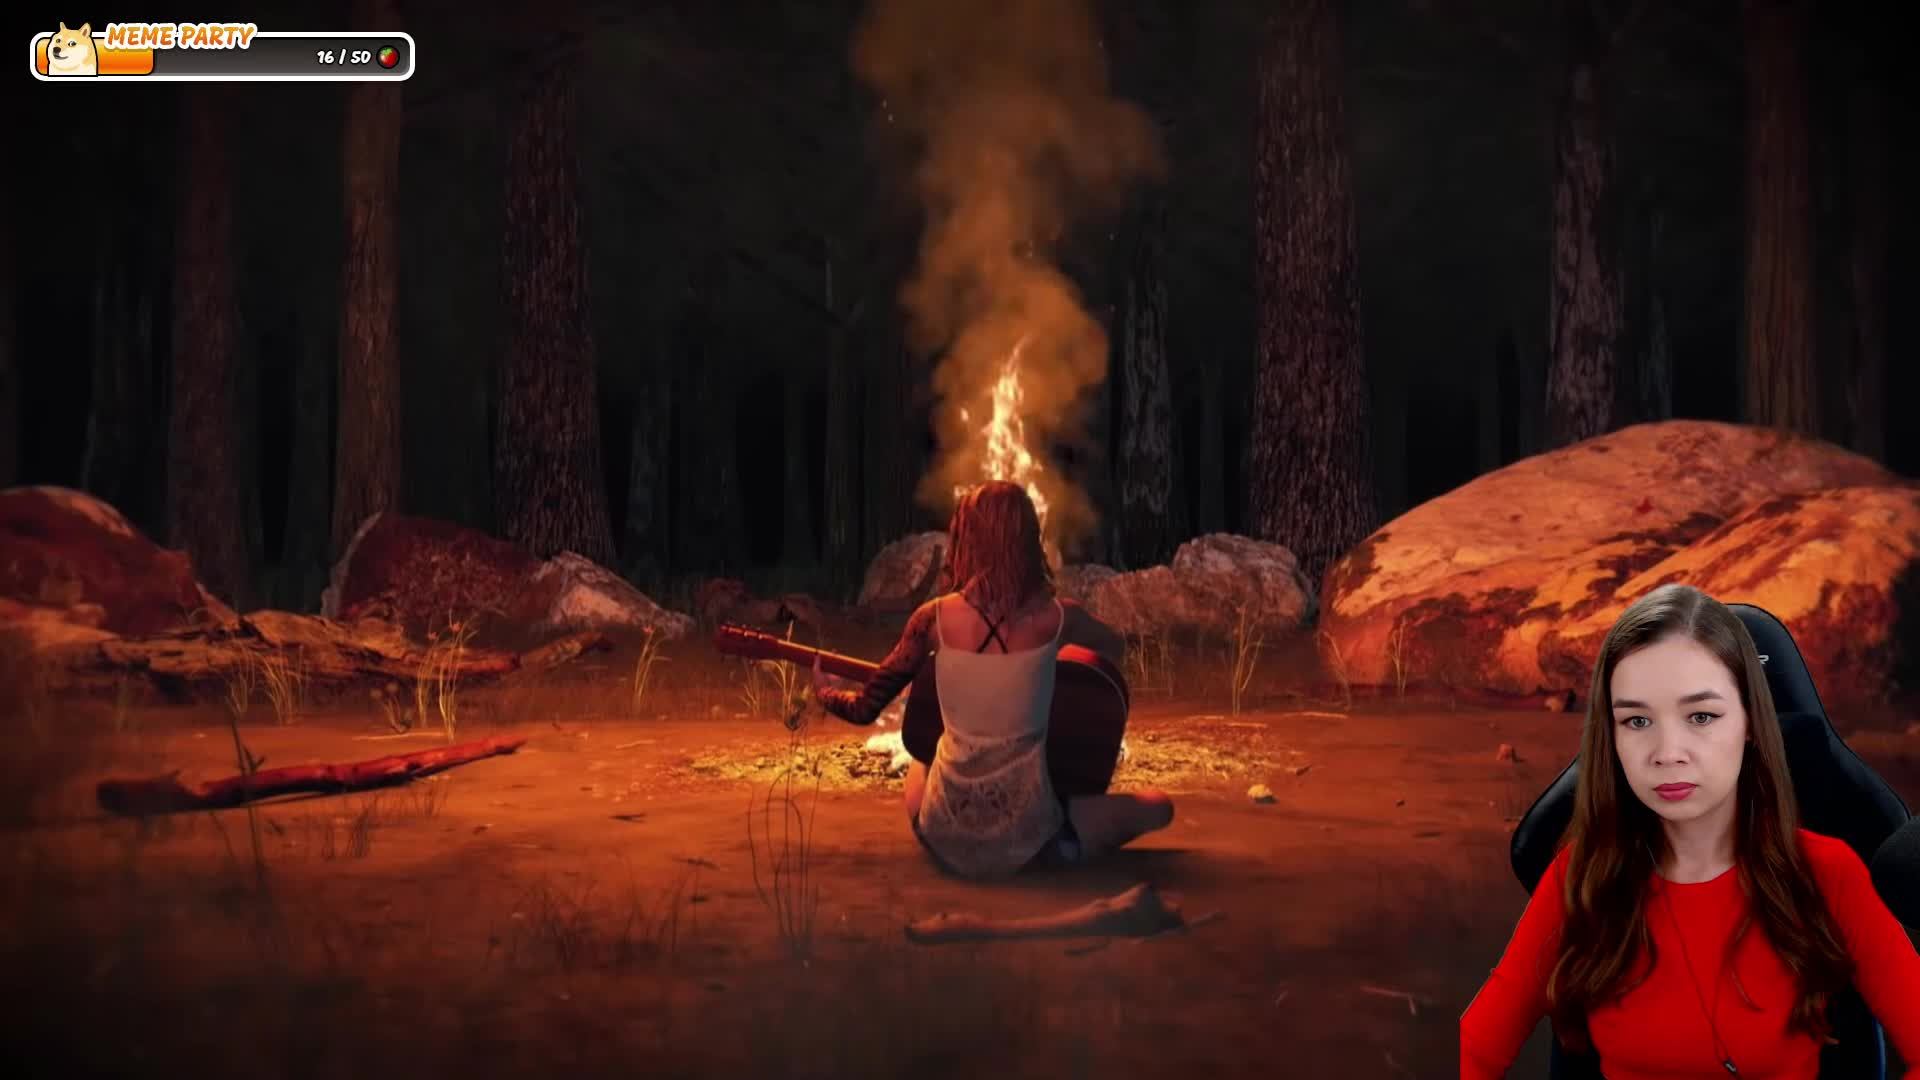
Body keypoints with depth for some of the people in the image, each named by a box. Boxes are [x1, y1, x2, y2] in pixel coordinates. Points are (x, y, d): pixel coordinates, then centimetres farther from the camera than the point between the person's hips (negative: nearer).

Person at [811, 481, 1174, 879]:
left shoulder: (934, 618, -8)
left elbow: (864, 708, 0)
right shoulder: (1058, 617, -8)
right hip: (1027, 842, -3)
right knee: (1157, 805, 18)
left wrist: (823, 691, 21)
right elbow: (1115, 649, 16)